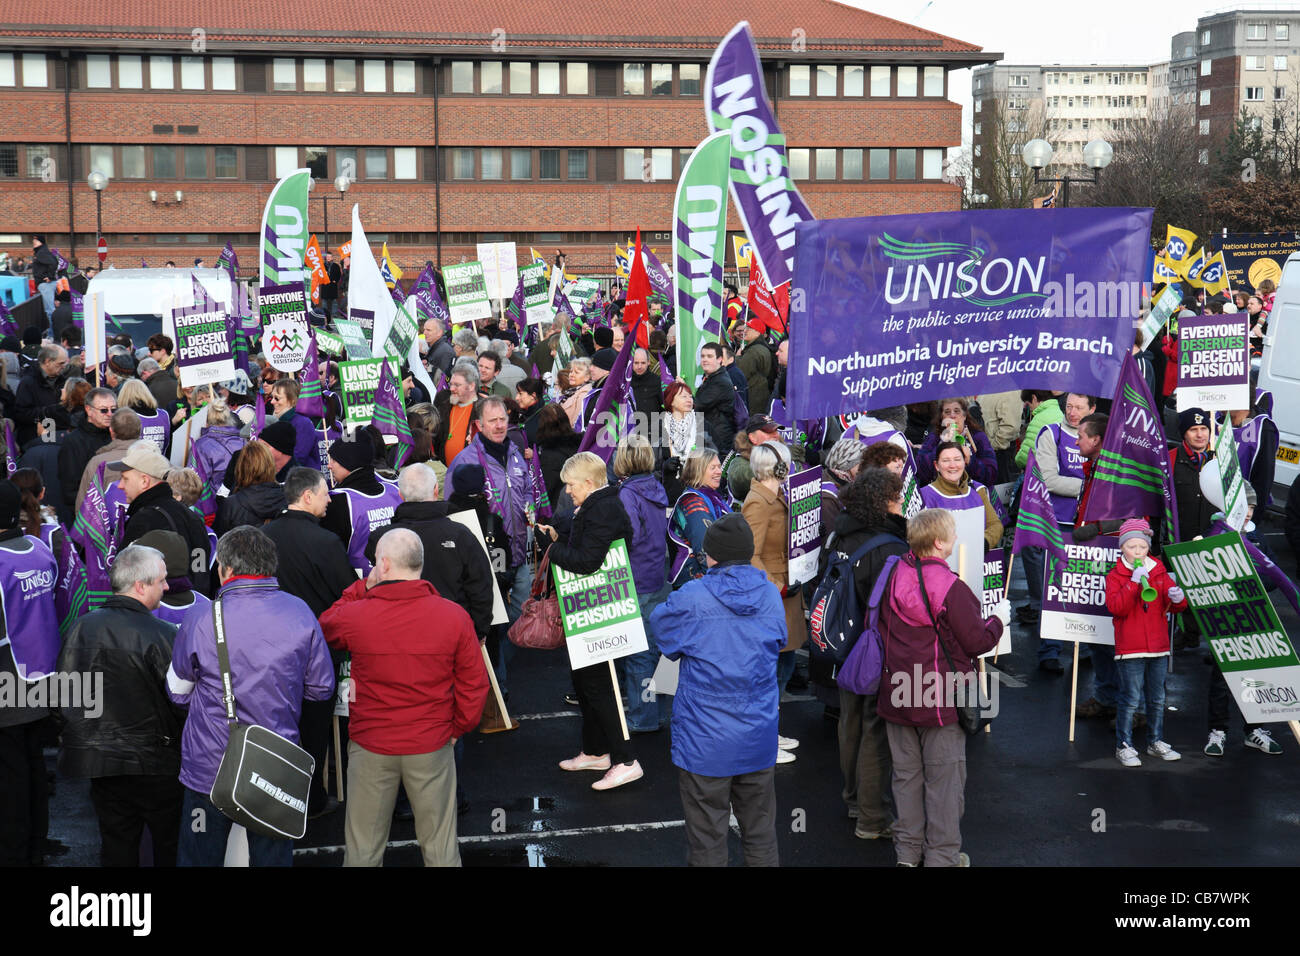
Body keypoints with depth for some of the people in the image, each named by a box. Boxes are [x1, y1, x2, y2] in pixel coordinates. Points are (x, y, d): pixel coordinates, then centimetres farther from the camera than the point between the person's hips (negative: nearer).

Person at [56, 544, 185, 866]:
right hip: (153, 762, -5)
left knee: (116, 844, 15)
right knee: (169, 843, 11)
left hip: (99, 756, 5)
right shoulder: (161, 635, -19)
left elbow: (64, 694, 8)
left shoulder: (80, 628, -1)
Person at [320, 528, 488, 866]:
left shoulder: (355, 615, -13)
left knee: (363, 849, 12)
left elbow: (324, 628, 11)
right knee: (440, 847, 11)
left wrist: (362, 588, 11)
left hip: (370, 747, 0)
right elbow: (474, 683, -3)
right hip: (432, 747, 1)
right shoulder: (454, 616, -9)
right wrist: (458, 728, 11)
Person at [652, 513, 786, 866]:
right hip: (759, 741, 4)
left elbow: (659, 629, 3)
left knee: (707, 842, 6)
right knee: (760, 835, 15)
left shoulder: (691, 599, -15)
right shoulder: (771, 596, -1)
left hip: (705, 743, -4)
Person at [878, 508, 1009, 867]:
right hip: (942, 700, -6)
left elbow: (881, 627, 11)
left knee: (906, 774, 15)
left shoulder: (895, 578, -1)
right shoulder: (951, 588, -20)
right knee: (944, 778, 6)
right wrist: (999, 619, 4)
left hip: (898, 695, 6)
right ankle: (942, 855, 14)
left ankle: (908, 851, 25)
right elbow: (977, 641, -14)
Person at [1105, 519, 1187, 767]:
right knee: (1130, 699, -5)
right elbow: (1115, 607, -16)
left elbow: (1176, 606, 10)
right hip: (1130, 648, -5)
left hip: (1159, 646, 5)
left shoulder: (1160, 573, 11)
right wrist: (1134, 583, -23)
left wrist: (1177, 598, -14)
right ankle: (1124, 746, 3)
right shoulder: (1115, 576, -1)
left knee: (1157, 699, 13)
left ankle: (1156, 742, 27)